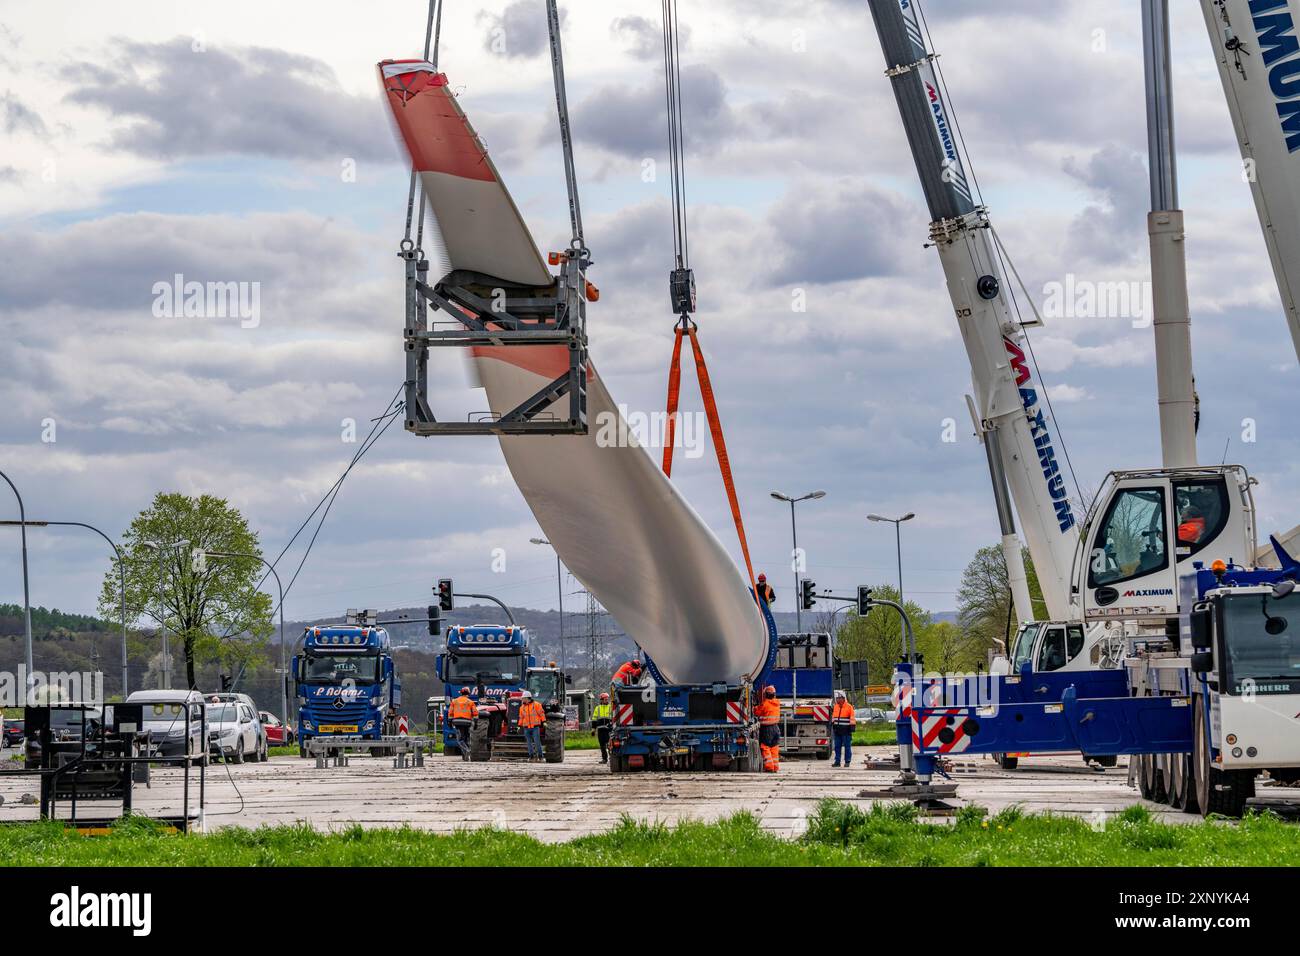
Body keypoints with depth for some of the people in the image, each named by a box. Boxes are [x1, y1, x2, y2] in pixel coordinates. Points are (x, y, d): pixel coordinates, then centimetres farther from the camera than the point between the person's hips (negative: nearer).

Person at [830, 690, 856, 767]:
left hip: (846, 731, -6)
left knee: (847, 746, -1)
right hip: (837, 730, 6)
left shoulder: (849, 707, -4)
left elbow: (852, 718, -5)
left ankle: (847, 761, 4)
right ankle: (837, 761, 10)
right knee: (837, 746, 6)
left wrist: (852, 726, -10)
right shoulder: (835, 707, 13)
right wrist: (832, 723, 22)